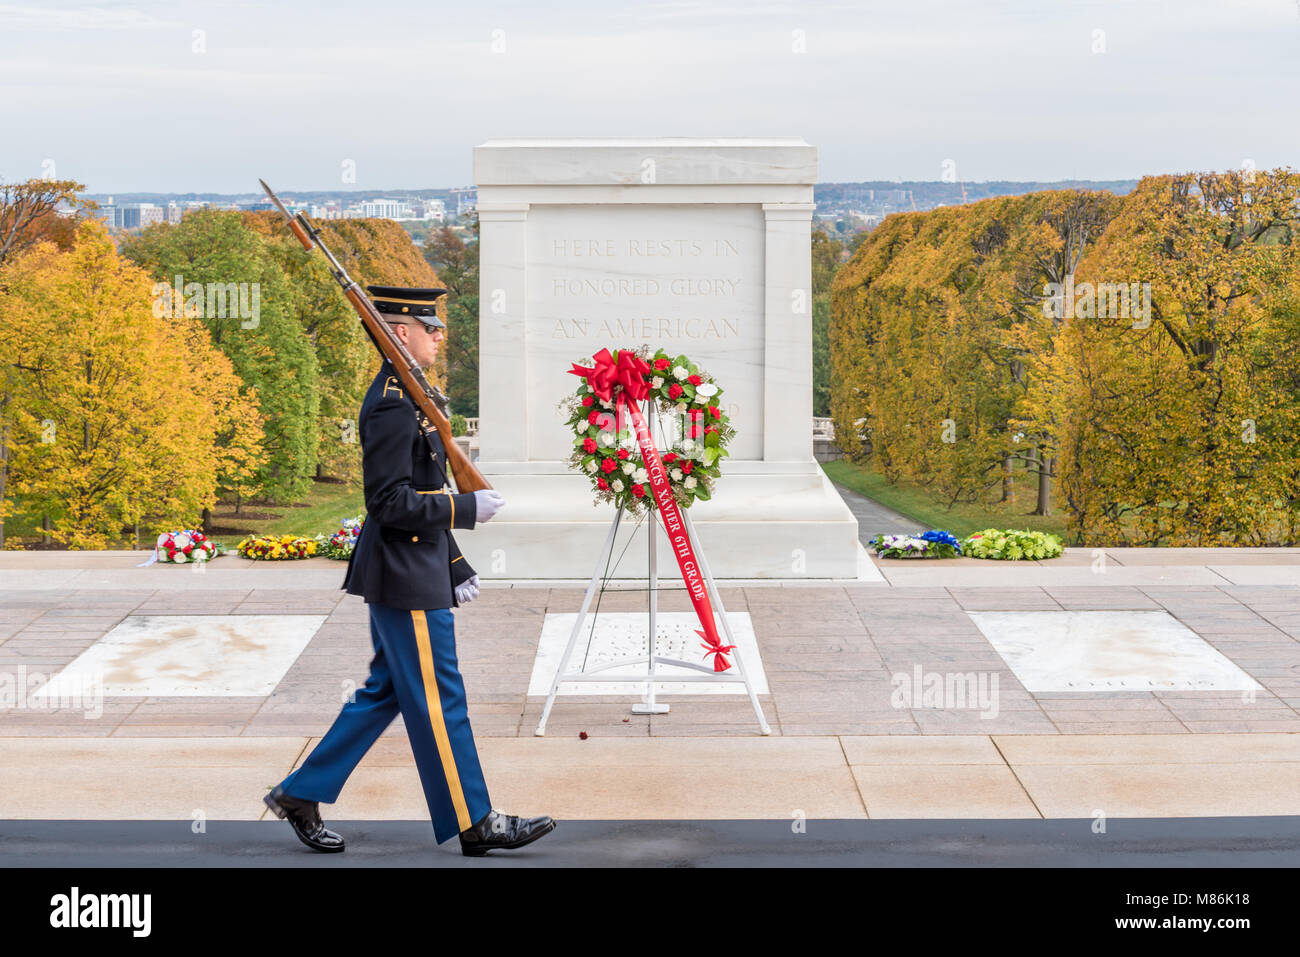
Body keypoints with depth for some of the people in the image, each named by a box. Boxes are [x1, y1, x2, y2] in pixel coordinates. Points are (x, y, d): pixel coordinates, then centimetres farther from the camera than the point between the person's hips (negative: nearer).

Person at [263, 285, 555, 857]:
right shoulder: (394, 404, -18)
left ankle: (301, 794, 21)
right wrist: (468, 508, -18)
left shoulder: (404, 395, 15)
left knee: (385, 692, 16)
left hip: (401, 572, 10)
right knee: (437, 700, -1)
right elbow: (390, 501, -23)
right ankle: (474, 826, 8)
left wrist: (454, 568, 20)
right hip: (407, 579, -10)